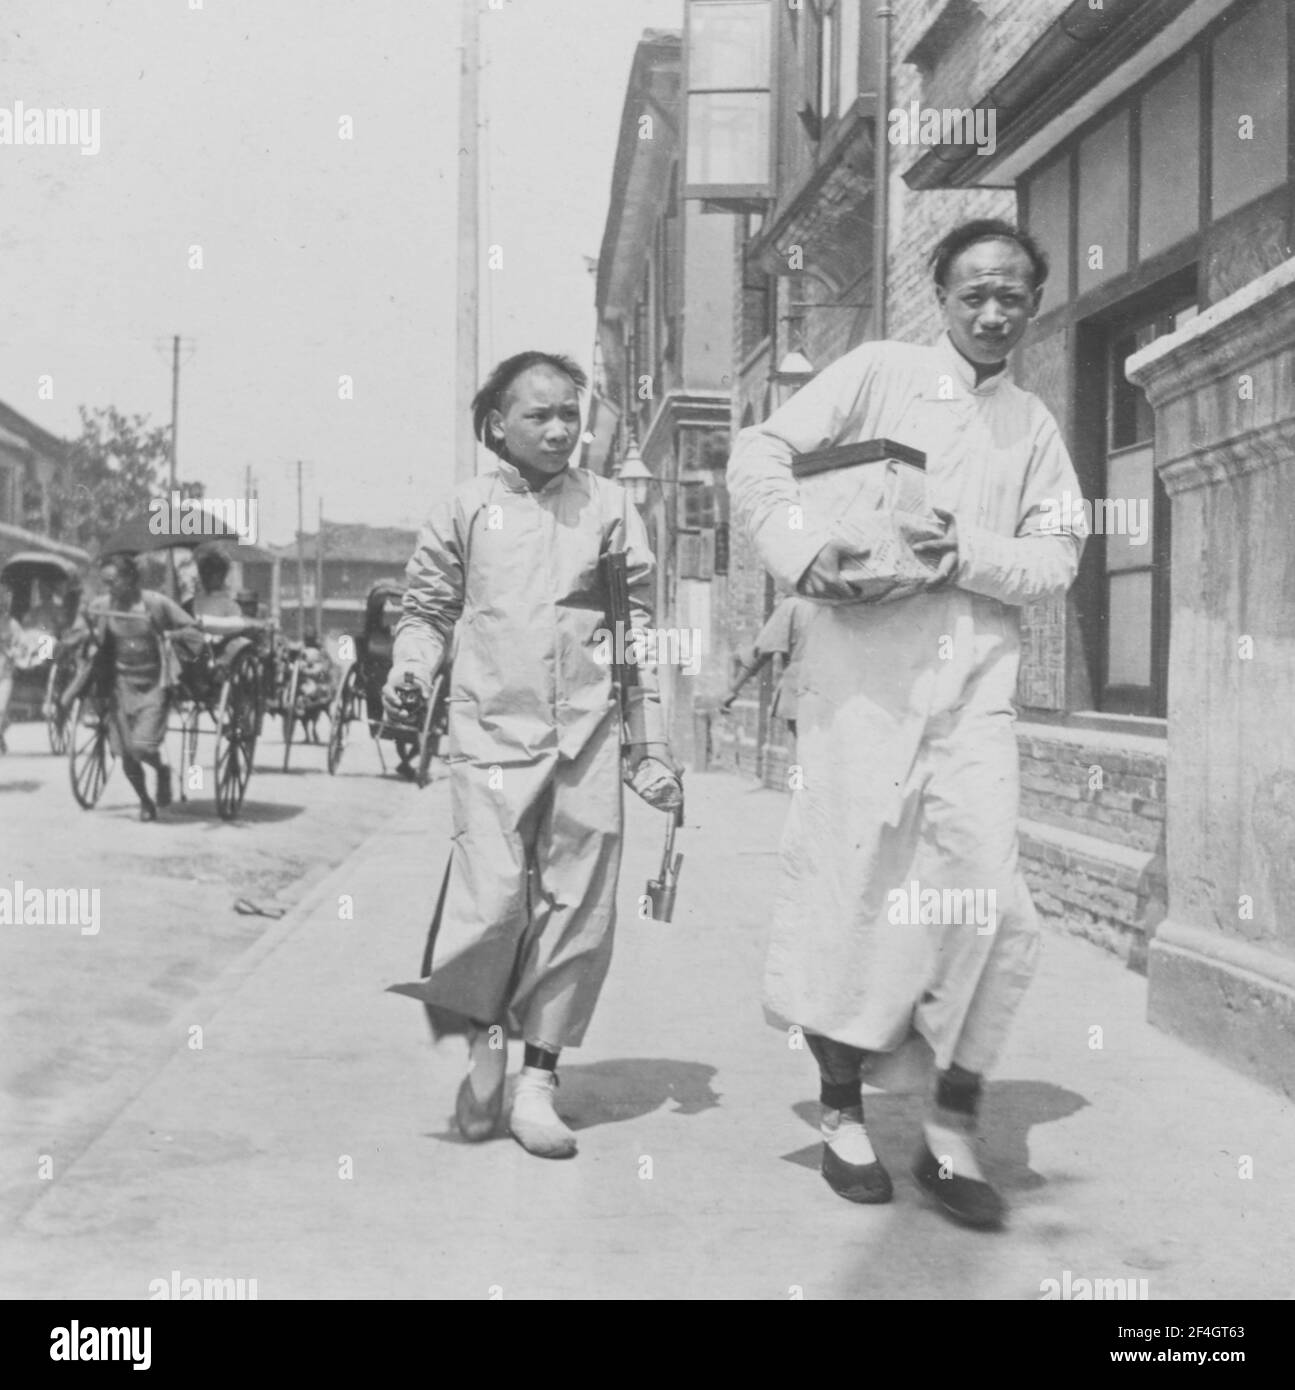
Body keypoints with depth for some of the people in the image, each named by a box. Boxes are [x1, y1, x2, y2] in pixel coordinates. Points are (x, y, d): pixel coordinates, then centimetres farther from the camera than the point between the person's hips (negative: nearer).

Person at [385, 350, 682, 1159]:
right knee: (492, 901, -12)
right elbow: (428, 608, 14)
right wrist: (411, 668, -8)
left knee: (578, 912, 3)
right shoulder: (468, 509, 6)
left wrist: (653, 752, 6)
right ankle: (484, 1042, 16)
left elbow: (640, 632, 9)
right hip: (493, 733, -1)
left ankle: (538, 1082, 17)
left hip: (589, 738, 2)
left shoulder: (609, 507, 8)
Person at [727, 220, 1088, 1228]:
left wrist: (969, 557, -11)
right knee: (849, 887, 2)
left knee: (988, 903, -5)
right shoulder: (880, 371, 8)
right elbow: (762, 454, 1)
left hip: (978, 682, 3)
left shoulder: (1035, 426, 17)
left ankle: (953, 1133, 9)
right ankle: (843, 1113, 19)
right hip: (865, 666, -3)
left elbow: (1059, 558, 8)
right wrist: (804, 549, -16)